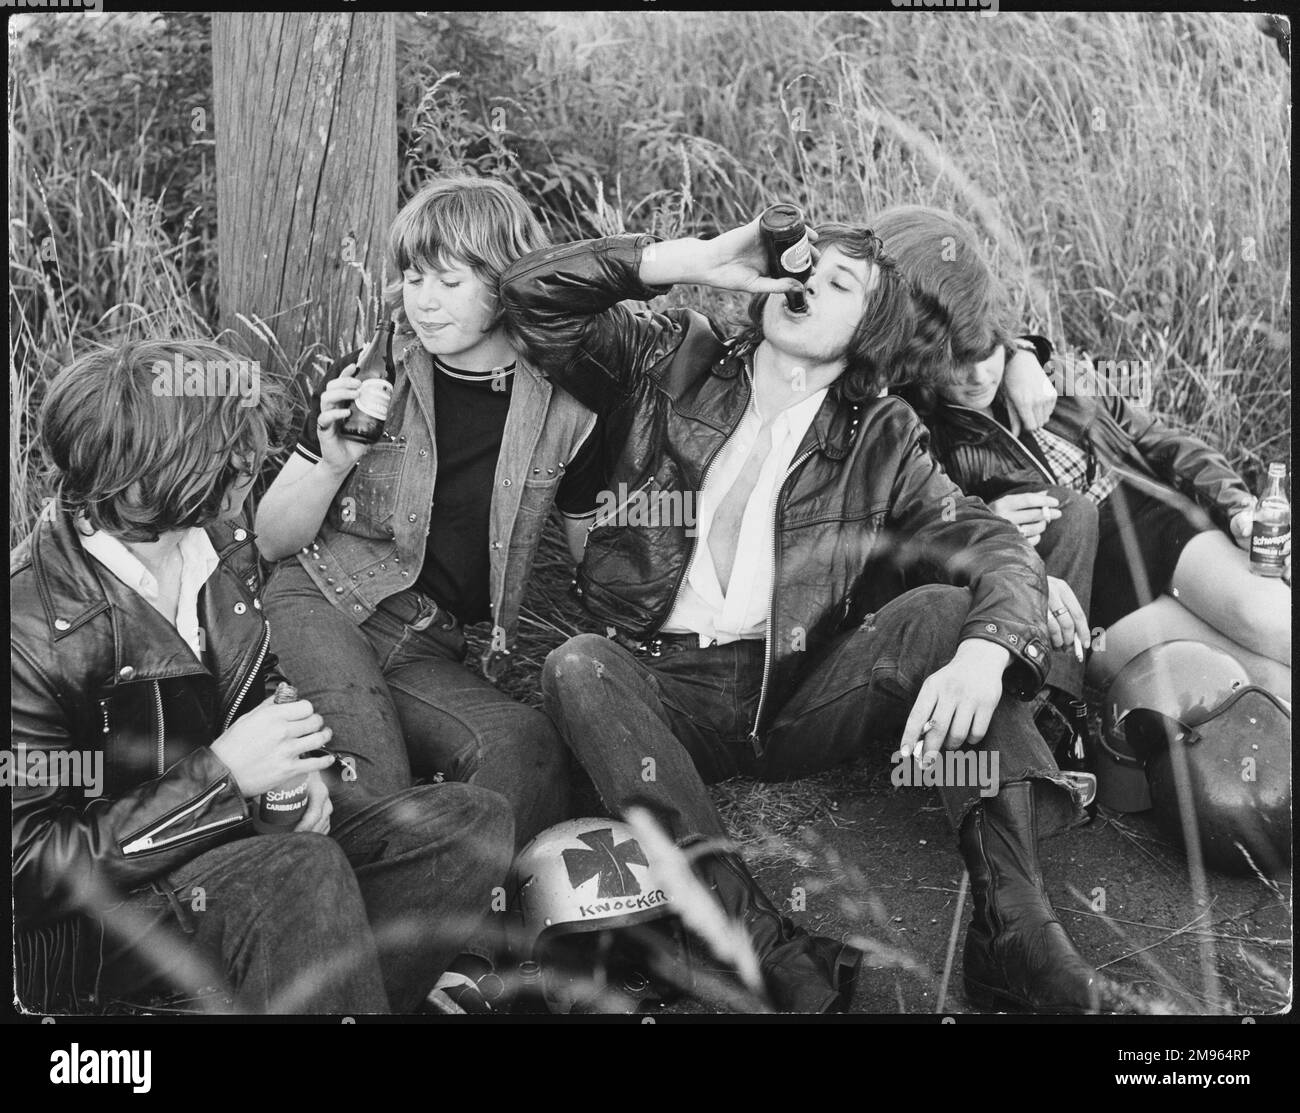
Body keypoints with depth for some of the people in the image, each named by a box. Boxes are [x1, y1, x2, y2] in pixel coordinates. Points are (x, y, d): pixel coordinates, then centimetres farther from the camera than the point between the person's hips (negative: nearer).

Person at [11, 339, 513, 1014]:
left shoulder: (221, 544, 3)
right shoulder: (30, 627, -22)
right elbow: (25, 867, -20)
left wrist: (296, 771, -2)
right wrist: (219, 775, -23)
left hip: (228, 846, 8)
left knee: (471, 820, -9)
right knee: (308, 873, -36)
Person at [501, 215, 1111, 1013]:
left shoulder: (880, 440, 8)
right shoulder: (673, 366, 10)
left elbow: (996, 549, -5)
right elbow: (533, 294, 3)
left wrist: (981, 654, -29)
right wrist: (694, 260, -5)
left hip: (801, 695, 0)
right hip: (664, 687, 0)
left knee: (946, 609, -21)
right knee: (577, 667, -31)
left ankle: (1015, 929, -29)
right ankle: (780, 958, -40)